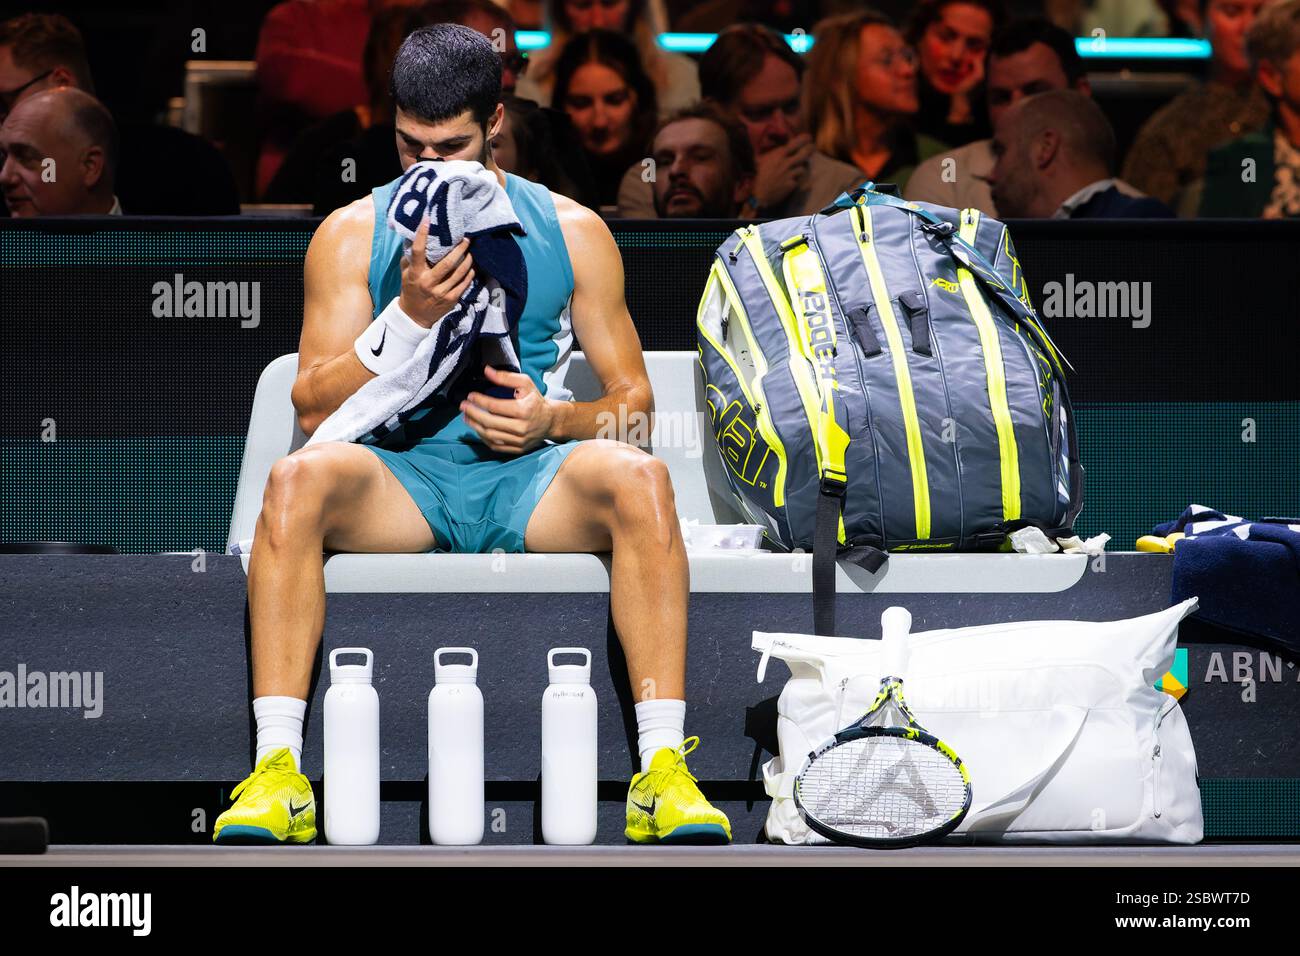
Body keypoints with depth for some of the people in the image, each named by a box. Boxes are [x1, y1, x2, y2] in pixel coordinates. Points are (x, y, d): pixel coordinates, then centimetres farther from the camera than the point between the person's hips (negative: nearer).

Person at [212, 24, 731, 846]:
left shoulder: (574, 232, 11)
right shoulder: (352, 235, 9)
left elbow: (633, 399, 13)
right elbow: (314, 407, 1)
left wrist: (553, 419, -9)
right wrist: (409, 315, -13)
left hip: (531, 481, 0)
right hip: (400, 480, 0)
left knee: (639, 479, -33)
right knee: (297, 479, -34)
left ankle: (663, 765, -36)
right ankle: (277, 770, -37)